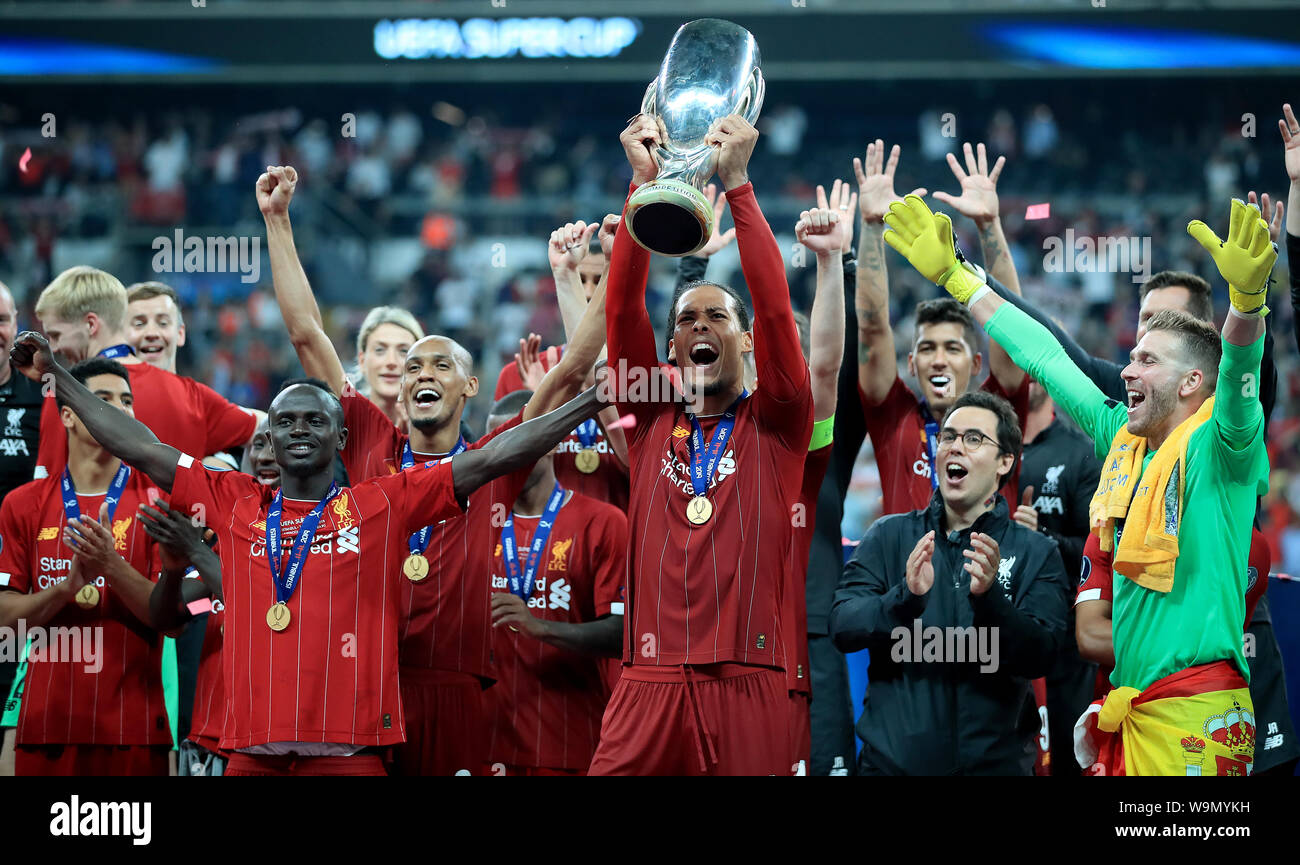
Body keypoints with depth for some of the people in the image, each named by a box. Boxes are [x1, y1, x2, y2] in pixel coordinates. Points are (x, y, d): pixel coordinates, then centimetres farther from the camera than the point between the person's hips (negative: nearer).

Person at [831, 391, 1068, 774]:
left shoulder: (1035, 553, 2)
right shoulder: (889, 536, 6)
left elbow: (1038, 657, -11)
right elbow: (843, 628, -6)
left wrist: (989, 598, -27)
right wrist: (906, 596, -24)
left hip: (991, 760, -1)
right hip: (891, 757, 1)